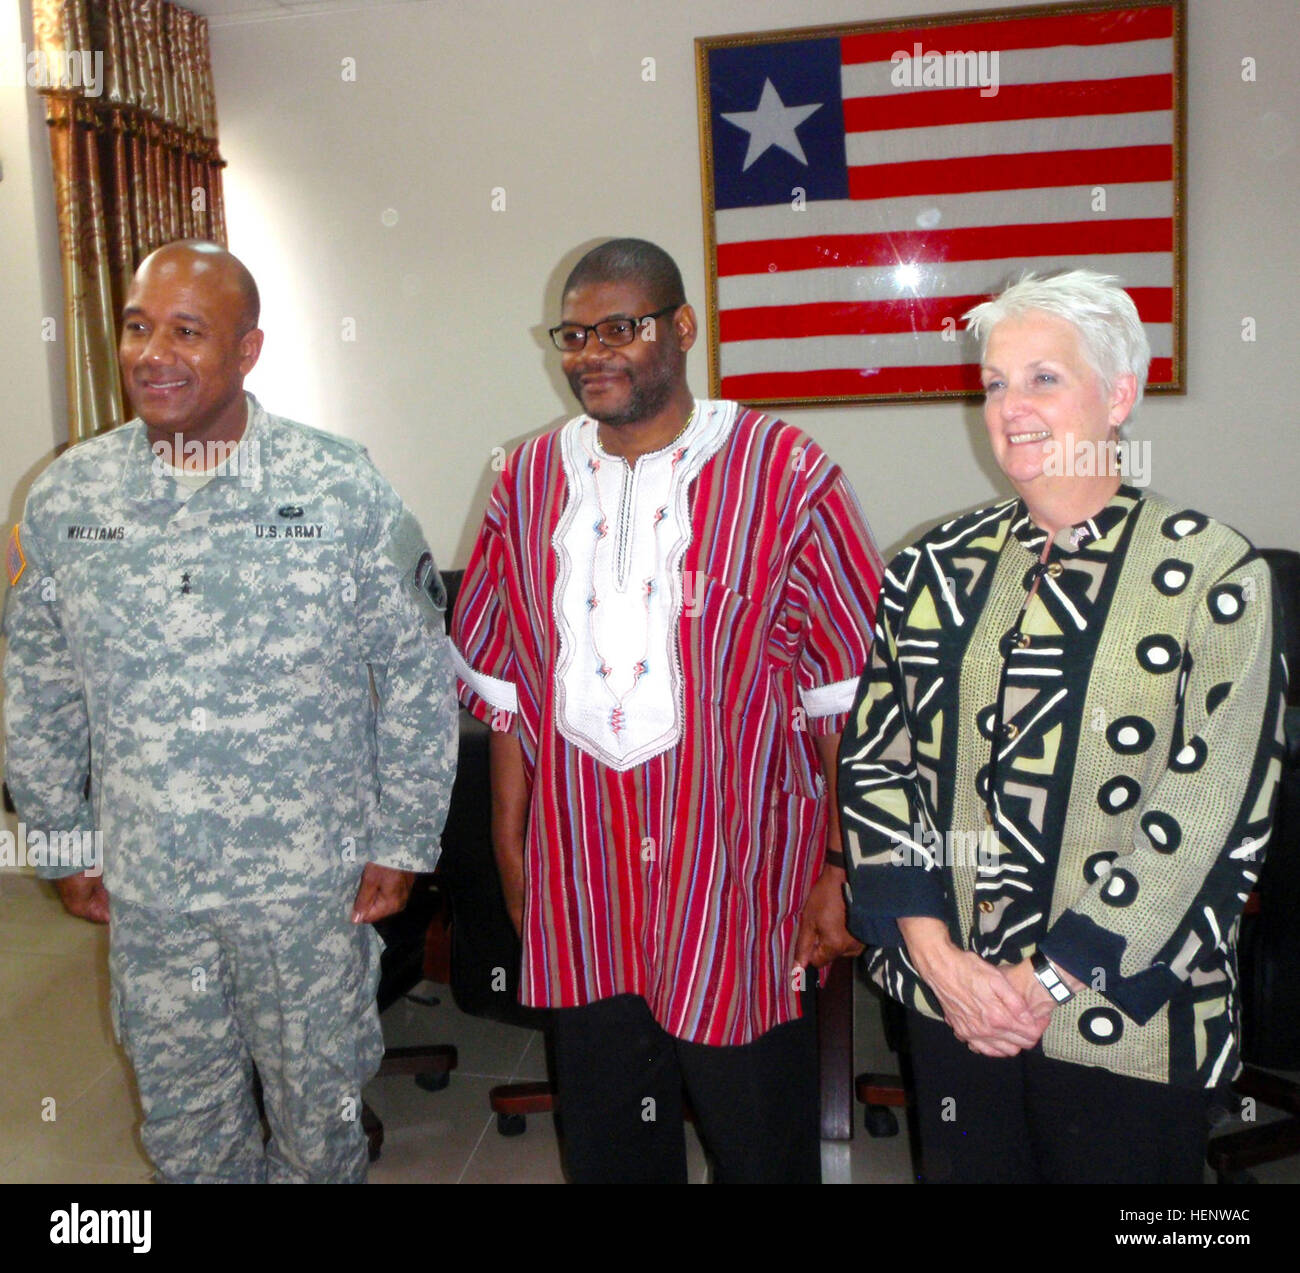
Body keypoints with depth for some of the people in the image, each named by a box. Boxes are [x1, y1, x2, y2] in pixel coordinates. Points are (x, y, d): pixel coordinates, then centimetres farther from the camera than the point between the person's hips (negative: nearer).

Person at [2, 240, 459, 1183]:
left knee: (321, 1114, 16)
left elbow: (421, 675, -4)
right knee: (184, 1128, 19)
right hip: (143, 891, 3)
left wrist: (401, 842, -4)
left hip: (312, 885, -2)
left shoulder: (345, 491, -10)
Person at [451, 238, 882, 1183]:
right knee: (606, 1149, 19)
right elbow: (505, 688, 10)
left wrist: (838, 872, -9)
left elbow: (848, 700, -7)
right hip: (580, 886, 4)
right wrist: (511, 851, 9)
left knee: (762, 1147, 12)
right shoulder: (530, 481, 6)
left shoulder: (786, 475, -6)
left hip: (739, 883, -3)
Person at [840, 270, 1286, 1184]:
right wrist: (938, 956, -8)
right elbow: (874, 762, 1)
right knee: (966, 1167, 18)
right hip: (950, 1001, 3)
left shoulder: (1213, 575, -8)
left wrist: (1048, 981, -14)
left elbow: (1210, 814, -13)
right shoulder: (936, 568, 3)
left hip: (1127, 1017, -3)